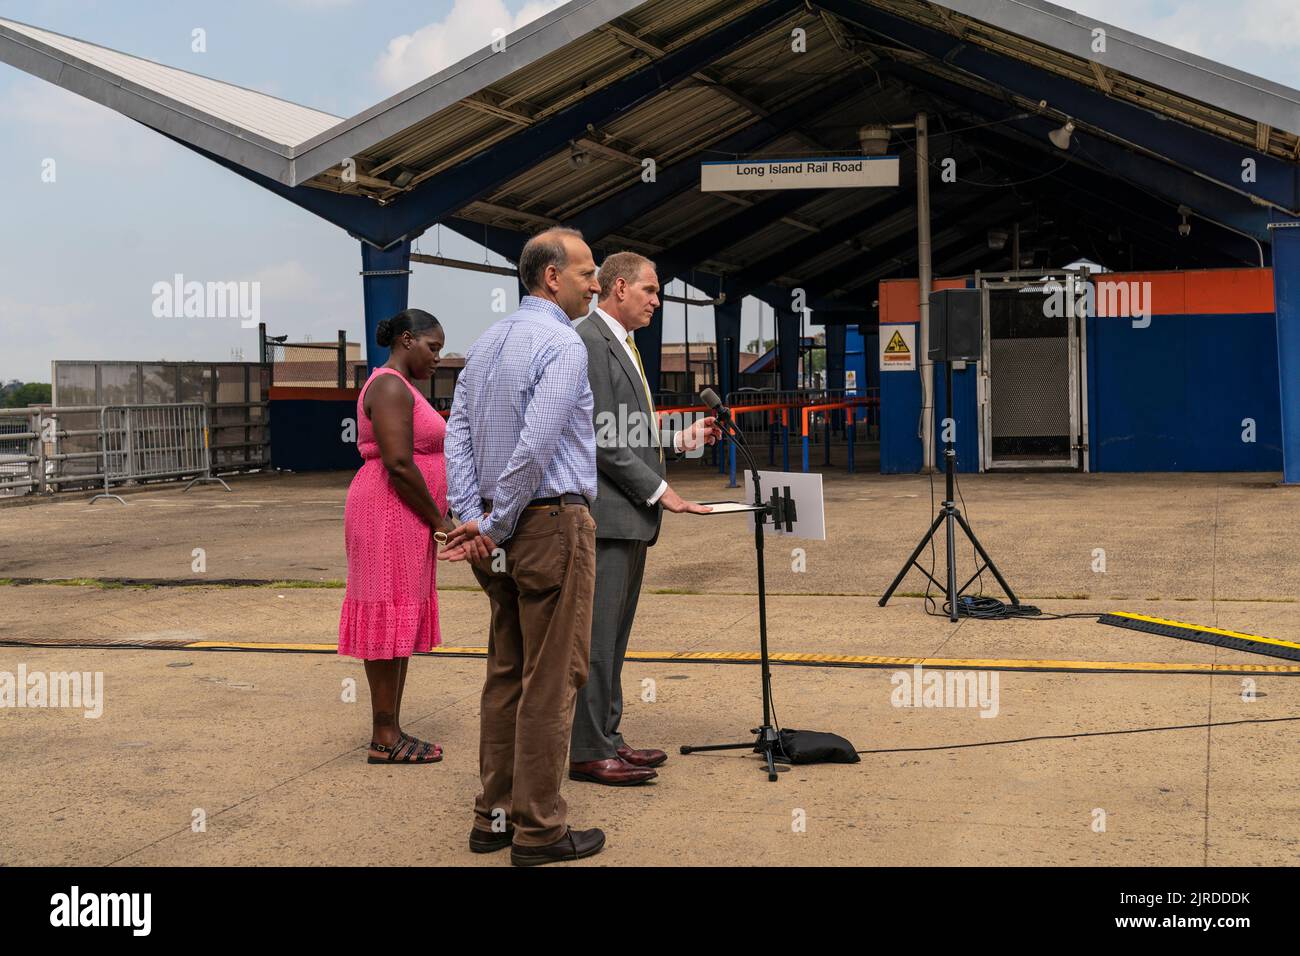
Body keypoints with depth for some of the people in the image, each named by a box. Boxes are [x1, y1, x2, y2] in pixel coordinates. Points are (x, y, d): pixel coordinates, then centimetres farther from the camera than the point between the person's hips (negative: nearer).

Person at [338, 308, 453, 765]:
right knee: (388, 624, -6)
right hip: (390, 517, -11)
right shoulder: (390, 388, -14)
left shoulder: (400, 389, 19)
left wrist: (435, 519, 16)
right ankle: (383, 740, -1)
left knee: (400, 624, 11)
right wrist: (438, 520, -15)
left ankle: (392, 732, 15)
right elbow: (398, 464, -23)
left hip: (403, 521, 11)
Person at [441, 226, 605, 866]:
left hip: (503, 533, 9)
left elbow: (457, 434, 9)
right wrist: (496, 526, -11)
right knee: (551, 680, -3)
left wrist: (475, 521, 1)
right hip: (553, 522, -9)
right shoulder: (562, 344, -12)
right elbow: (536, 447, -20)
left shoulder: (486, 344, 15)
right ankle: (539, 830, 3)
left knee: (506, 672, 13)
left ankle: (495, 816, 19)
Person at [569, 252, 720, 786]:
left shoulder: (620, 345, 20)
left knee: (613, 637, 13)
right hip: (604, 514, -10)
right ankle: (587, 751, 0)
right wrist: (657, 490, -15)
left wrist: (683, 439, 13)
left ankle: (605, 738, 20)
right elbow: (600, 437, -18)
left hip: (630, 517, 10)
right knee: (596, 636, -6)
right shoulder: (588, 341, -12)